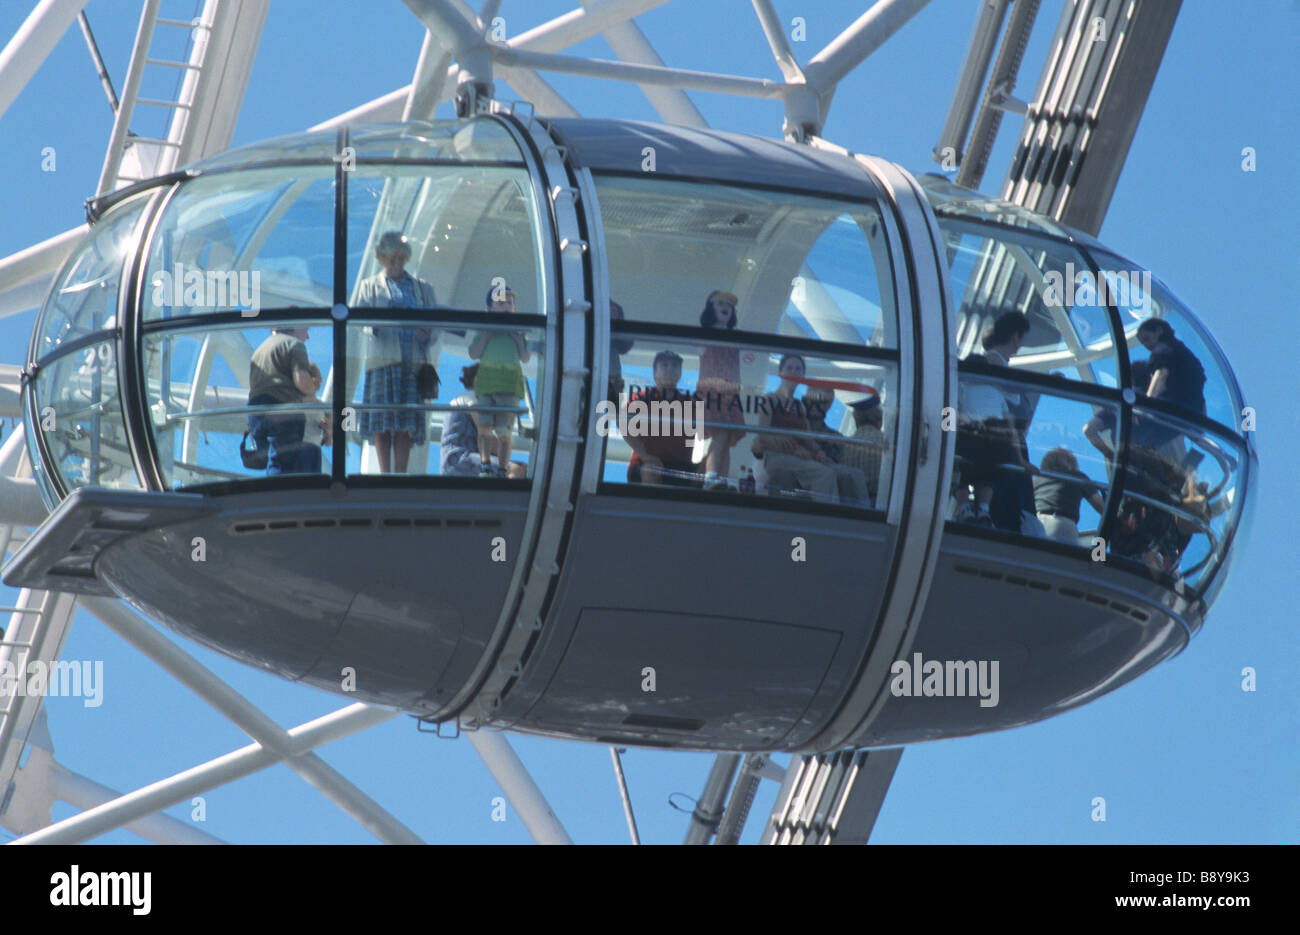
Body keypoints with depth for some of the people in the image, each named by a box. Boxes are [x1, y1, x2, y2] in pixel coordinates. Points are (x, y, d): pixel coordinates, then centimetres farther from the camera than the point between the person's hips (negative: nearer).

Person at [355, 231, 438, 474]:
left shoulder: (422, 288, 19)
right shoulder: (369, 286, 15)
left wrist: (427, 334, -10)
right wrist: (374, 326, -21)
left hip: (413, 361, 1)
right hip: (382, 360, -1)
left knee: (407, 421, -4)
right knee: (382, 418, -7)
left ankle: (400, 473, -2)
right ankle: (384, 473, -5)